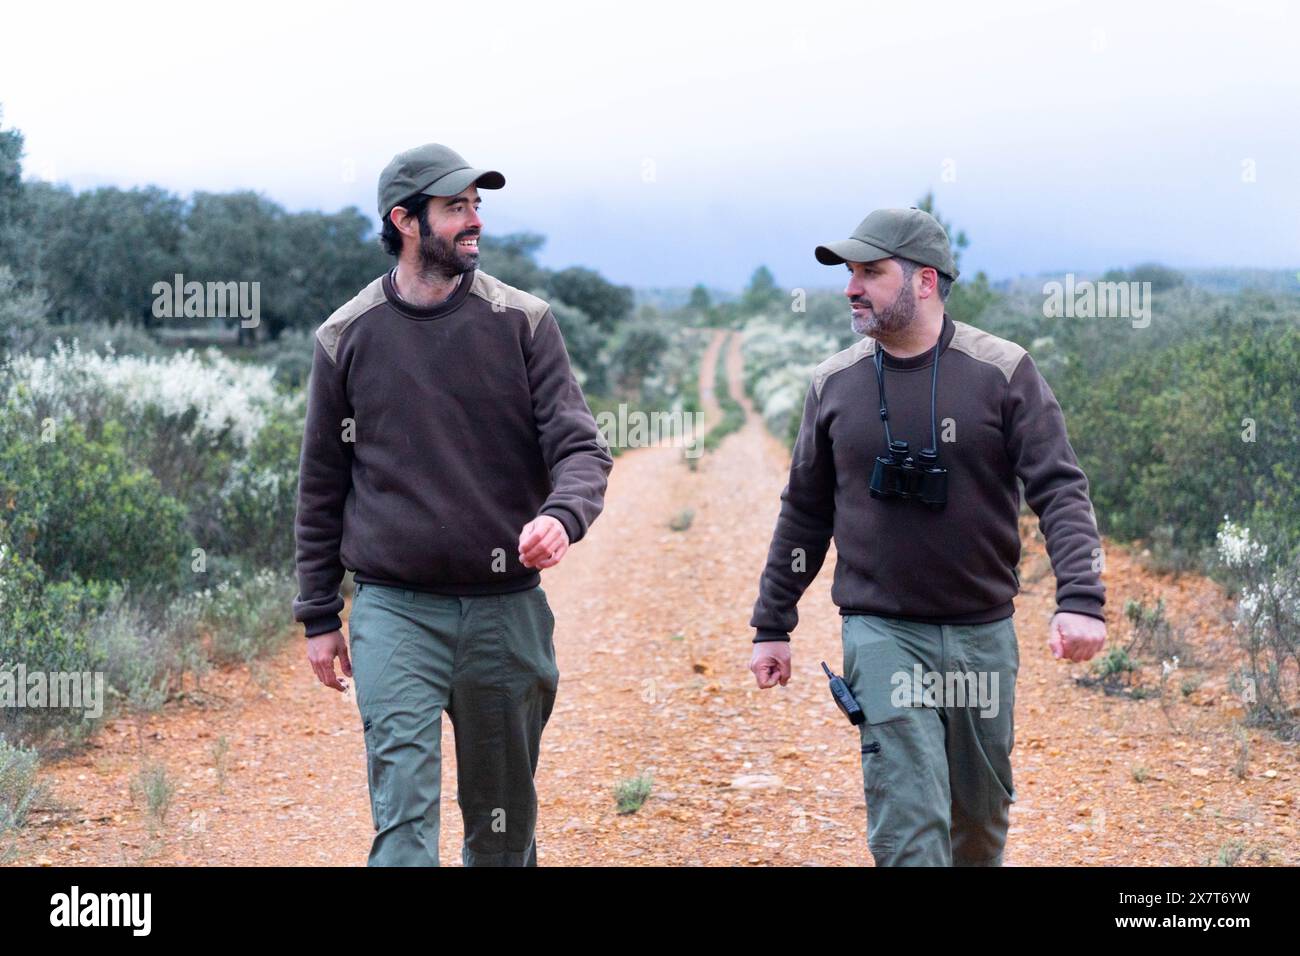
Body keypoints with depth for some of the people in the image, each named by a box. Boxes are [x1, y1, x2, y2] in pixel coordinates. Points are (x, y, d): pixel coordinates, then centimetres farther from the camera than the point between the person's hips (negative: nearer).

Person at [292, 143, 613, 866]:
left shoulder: (523, 322, 1)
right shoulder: (347, 337, 4)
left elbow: (582, 447, -5)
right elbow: (322, 486, 10)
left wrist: (561, 516, -28)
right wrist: (319, 616, 9)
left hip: (508, 610, 1)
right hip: (395, 613, -1)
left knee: (504, 820, 13)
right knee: (404, 811, -11)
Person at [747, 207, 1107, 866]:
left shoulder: (1002, 373, -4)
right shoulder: (834, 384, 3)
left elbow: (1060, 489, -8)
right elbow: (804, 512, 11)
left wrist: (1081, 599, -21)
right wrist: (772, 626, 13)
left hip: (983, 633, 0)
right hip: (882, 633, 0)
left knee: (981, 817, 13)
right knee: (908, 825, -10)